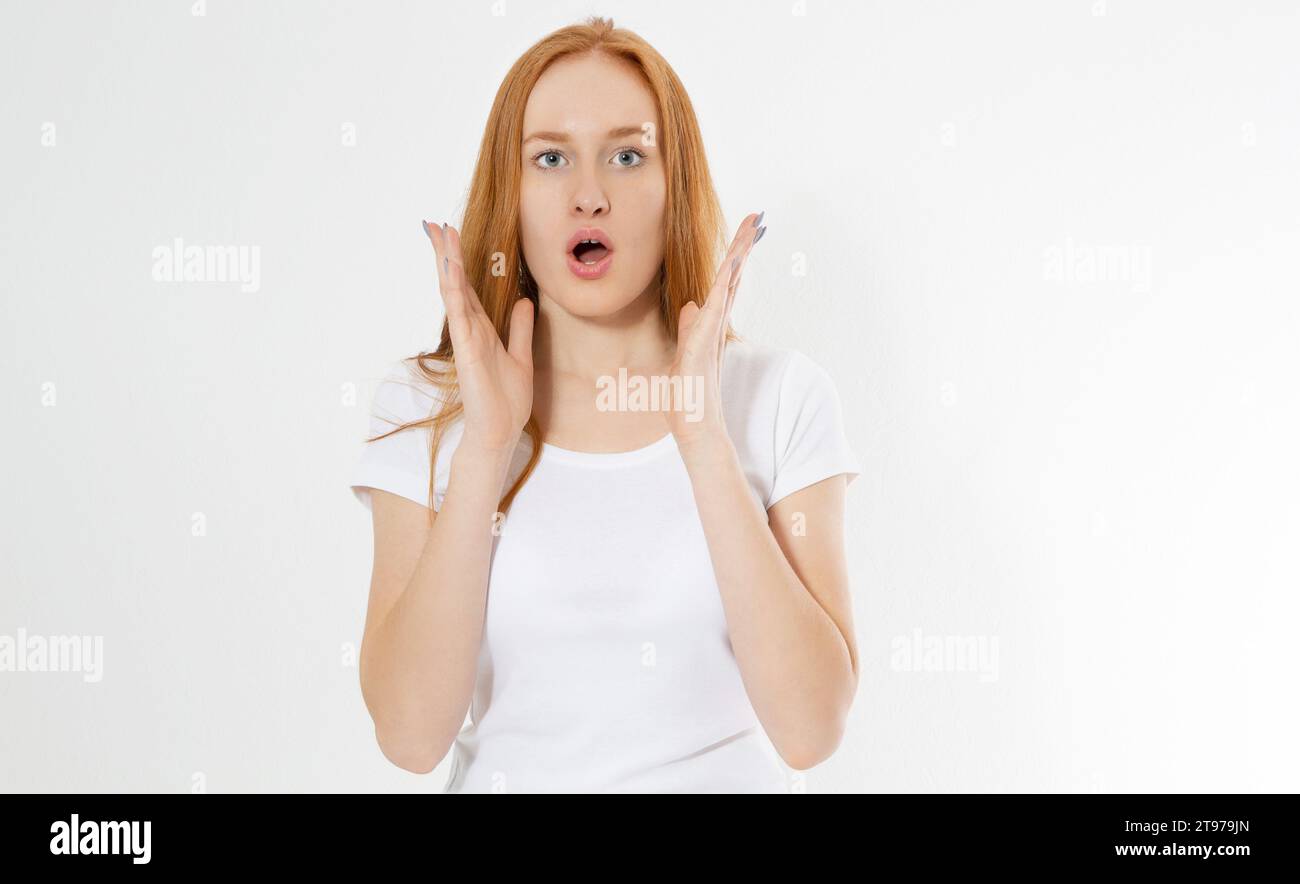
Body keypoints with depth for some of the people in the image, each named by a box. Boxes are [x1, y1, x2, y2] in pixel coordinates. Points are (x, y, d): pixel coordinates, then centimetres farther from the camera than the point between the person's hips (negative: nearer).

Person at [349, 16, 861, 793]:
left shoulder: (782, 398, -10)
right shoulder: (426, 406, -7)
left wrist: (704, 437, -24)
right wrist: (485, 447, -23)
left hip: (728, 776, 0)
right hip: (506, 775, 1)